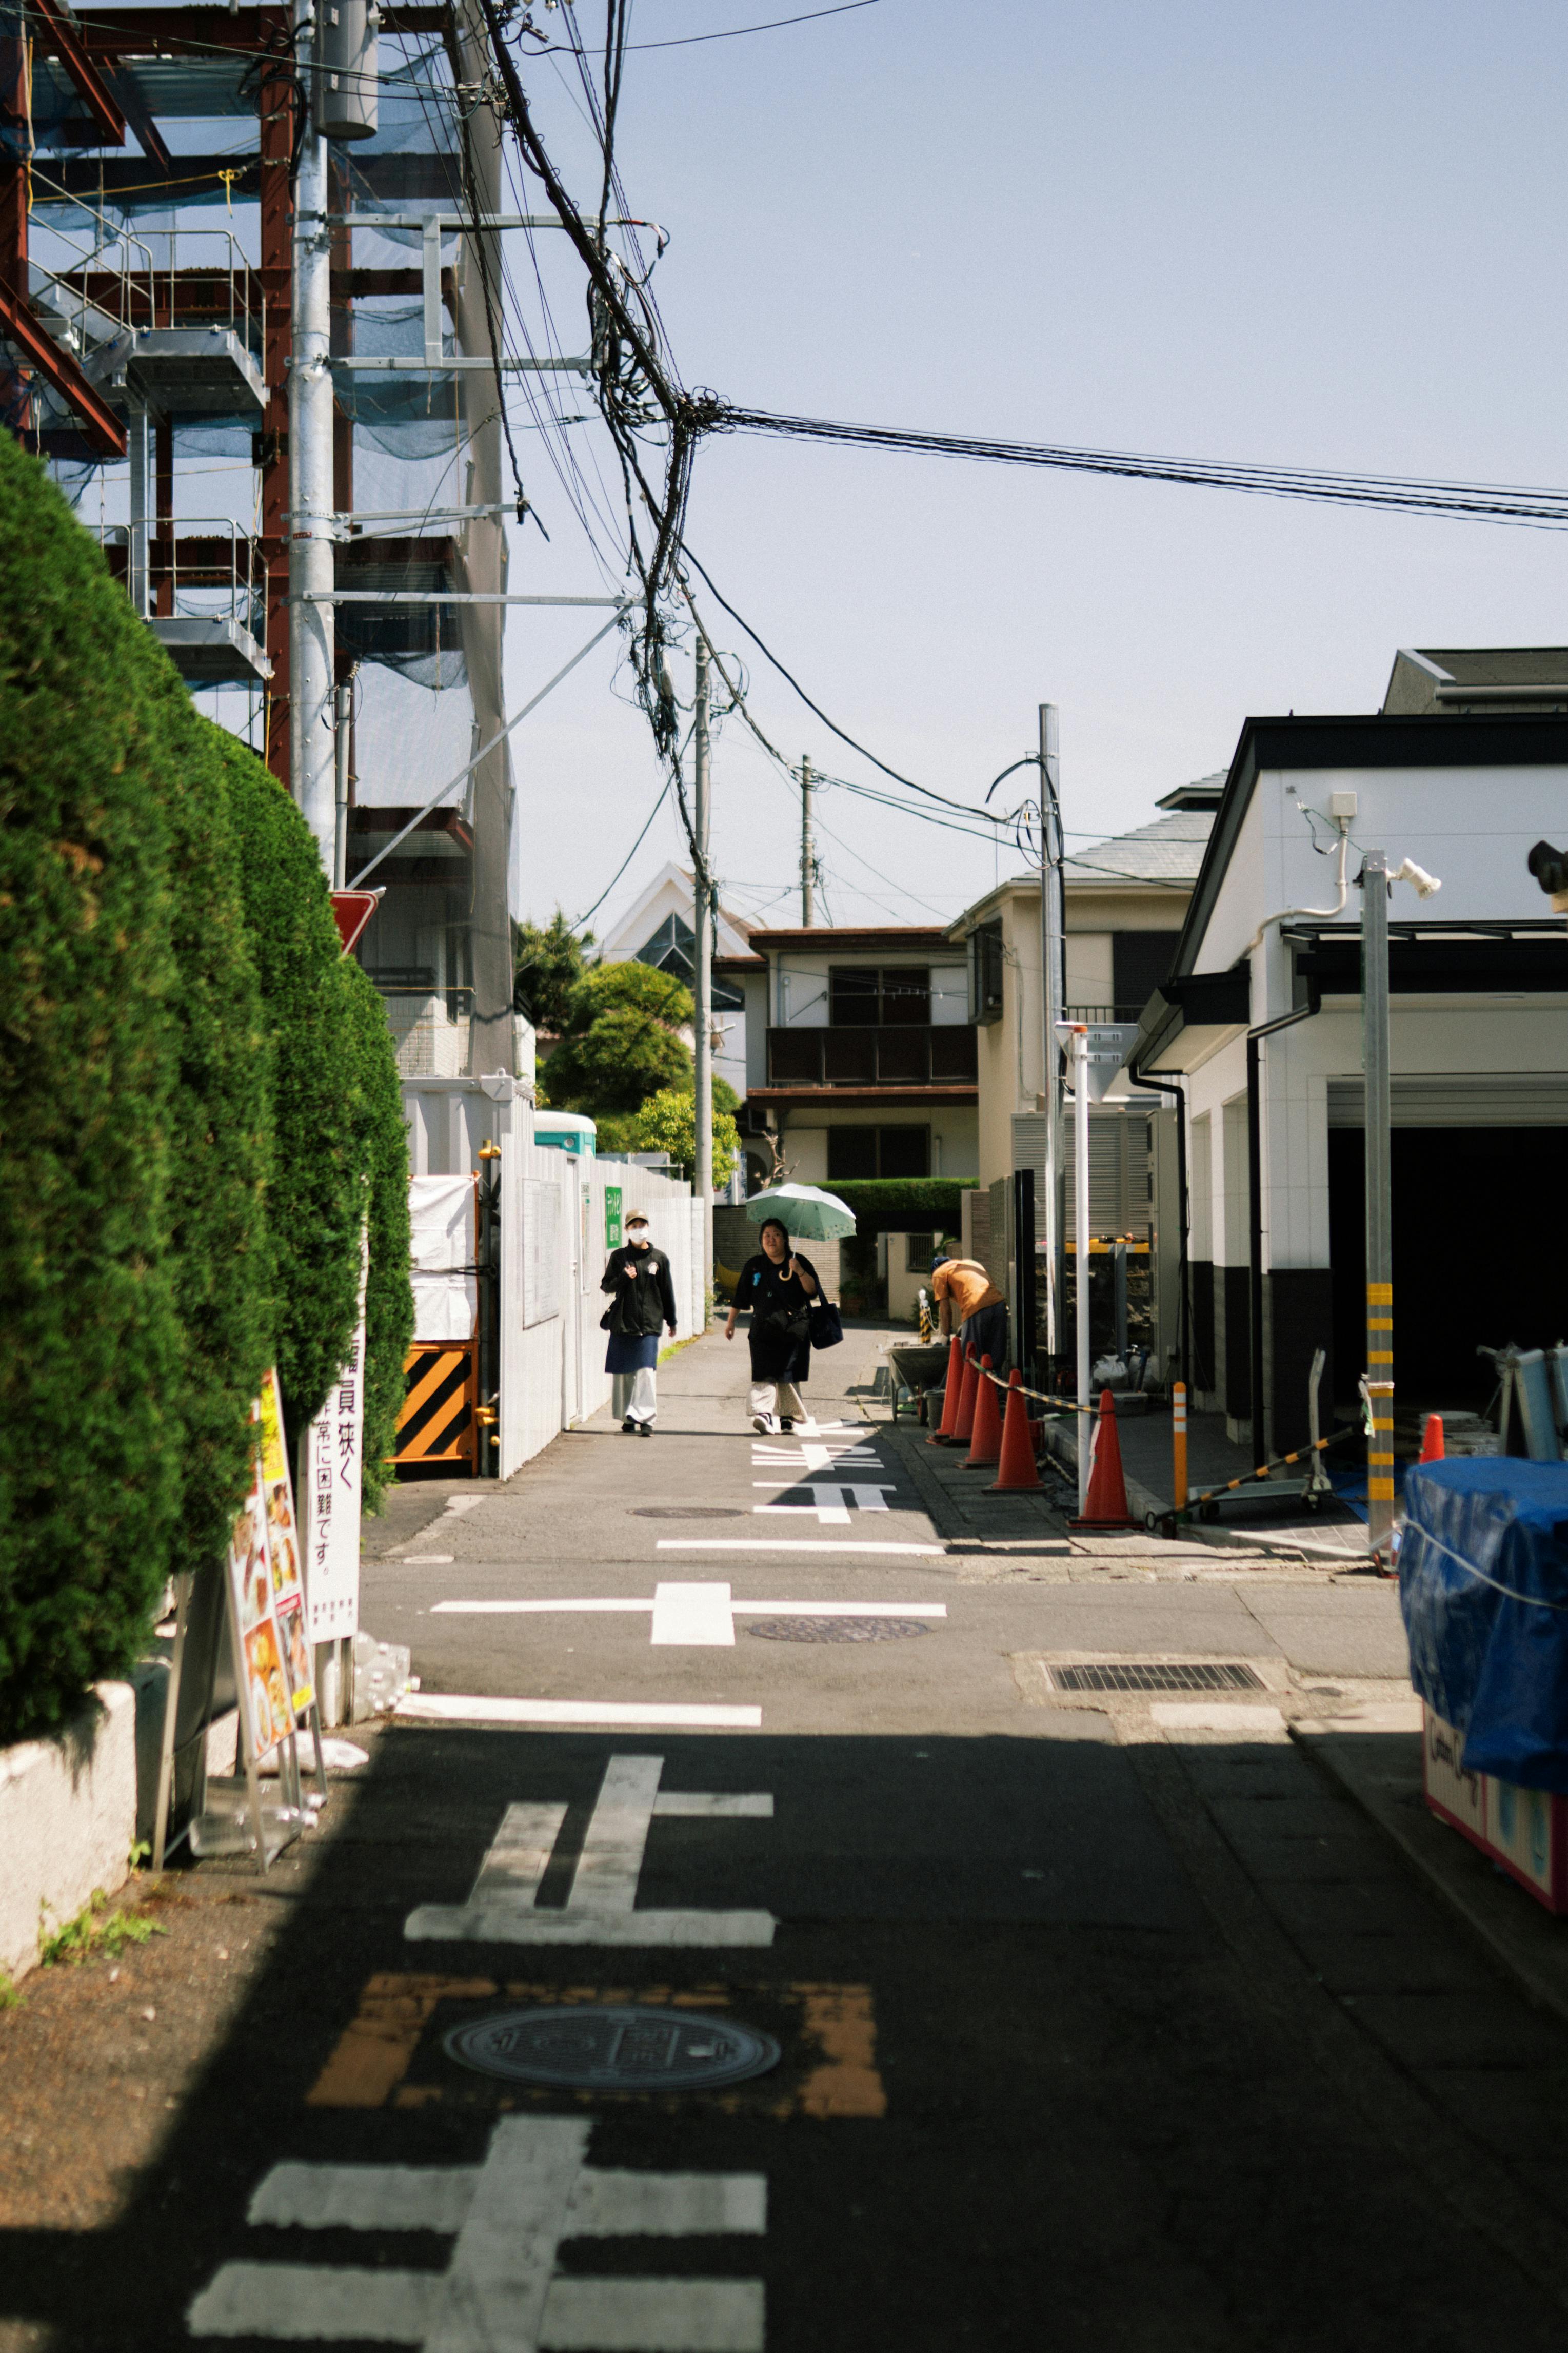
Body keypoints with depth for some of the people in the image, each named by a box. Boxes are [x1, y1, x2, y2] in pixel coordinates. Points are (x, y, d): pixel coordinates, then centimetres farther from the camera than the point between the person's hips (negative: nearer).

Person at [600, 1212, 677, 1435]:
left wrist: (671, 1321, 14)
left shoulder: (659, 1258, 7)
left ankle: (645, 1419, -13)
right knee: (623, 1374, 5)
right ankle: (628, 1418, 17)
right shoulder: (619, 1257, 7)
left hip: (649, 1324, -1)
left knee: (646, 1372, -12)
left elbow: (667, 1291, 12)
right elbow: (606, 1285, 7)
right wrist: (624, 1278, -12)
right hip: (622, 1322, 1)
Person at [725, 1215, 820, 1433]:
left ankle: (789, 1416, 12)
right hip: (764, 1329, 1)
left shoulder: (799, 1262, 6)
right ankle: (763, 1413, -24)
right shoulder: (754, 1266, 12)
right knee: (764, 1374, -14)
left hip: (795, 1329, -1)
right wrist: (731, 1322, 17)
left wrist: (800, 1272, -18)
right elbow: (741, 1297, 18)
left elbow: (812, 1291, -4)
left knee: (790, 1377, 1)